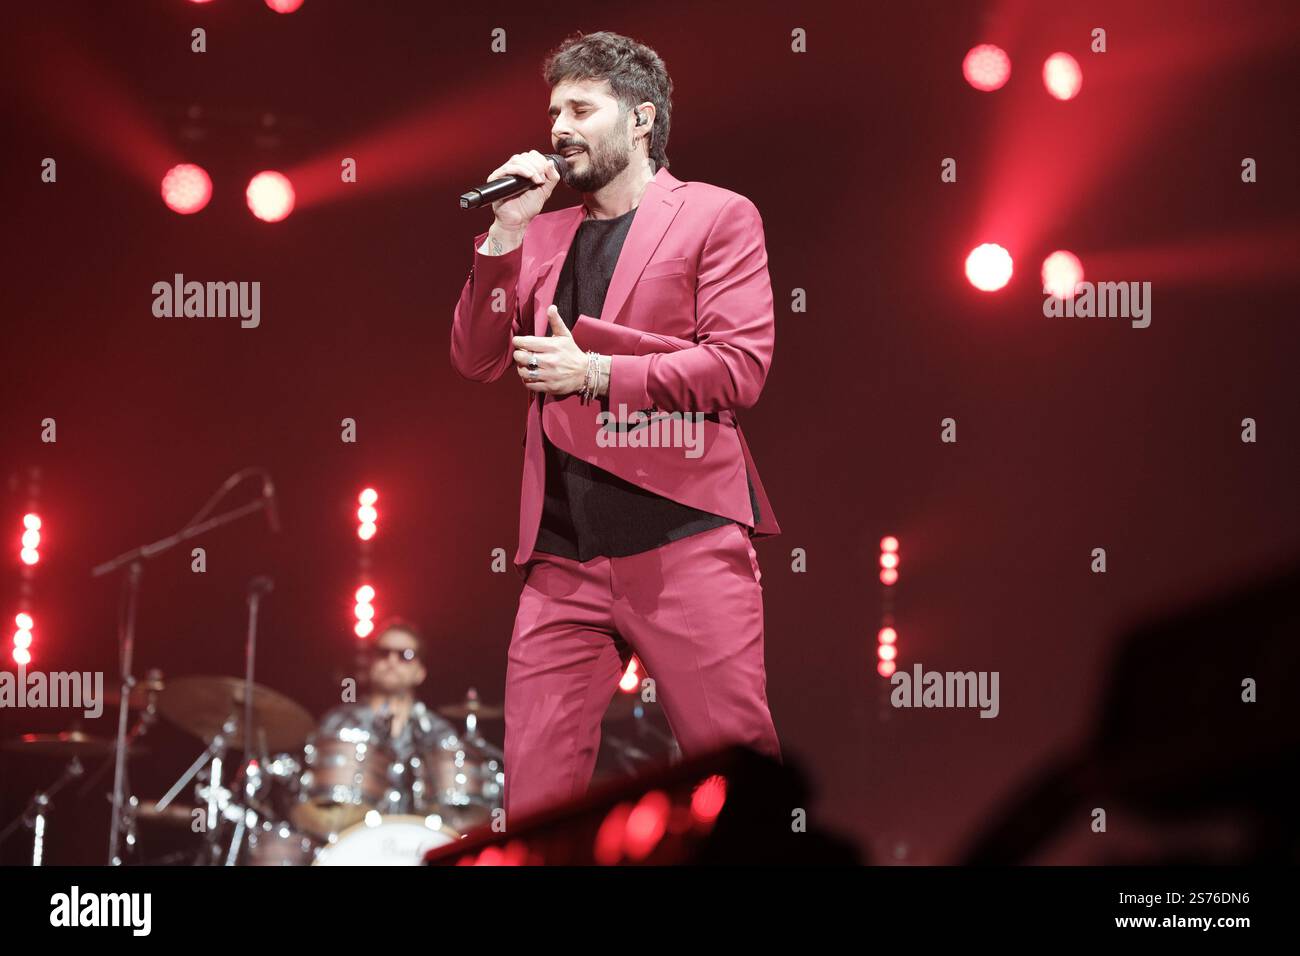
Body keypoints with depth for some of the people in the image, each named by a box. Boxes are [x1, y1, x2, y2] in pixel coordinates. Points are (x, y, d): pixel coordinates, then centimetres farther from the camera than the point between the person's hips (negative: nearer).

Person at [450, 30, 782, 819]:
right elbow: (478, 361, 11)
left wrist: (596, 374, -12)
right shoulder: (544, 235, 19)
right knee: (535, 789, 1)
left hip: (685, 537, -5)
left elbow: (742, 367, -7)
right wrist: (506, 234, 1)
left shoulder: (718, 216, 3)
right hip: (564, 554, 5)